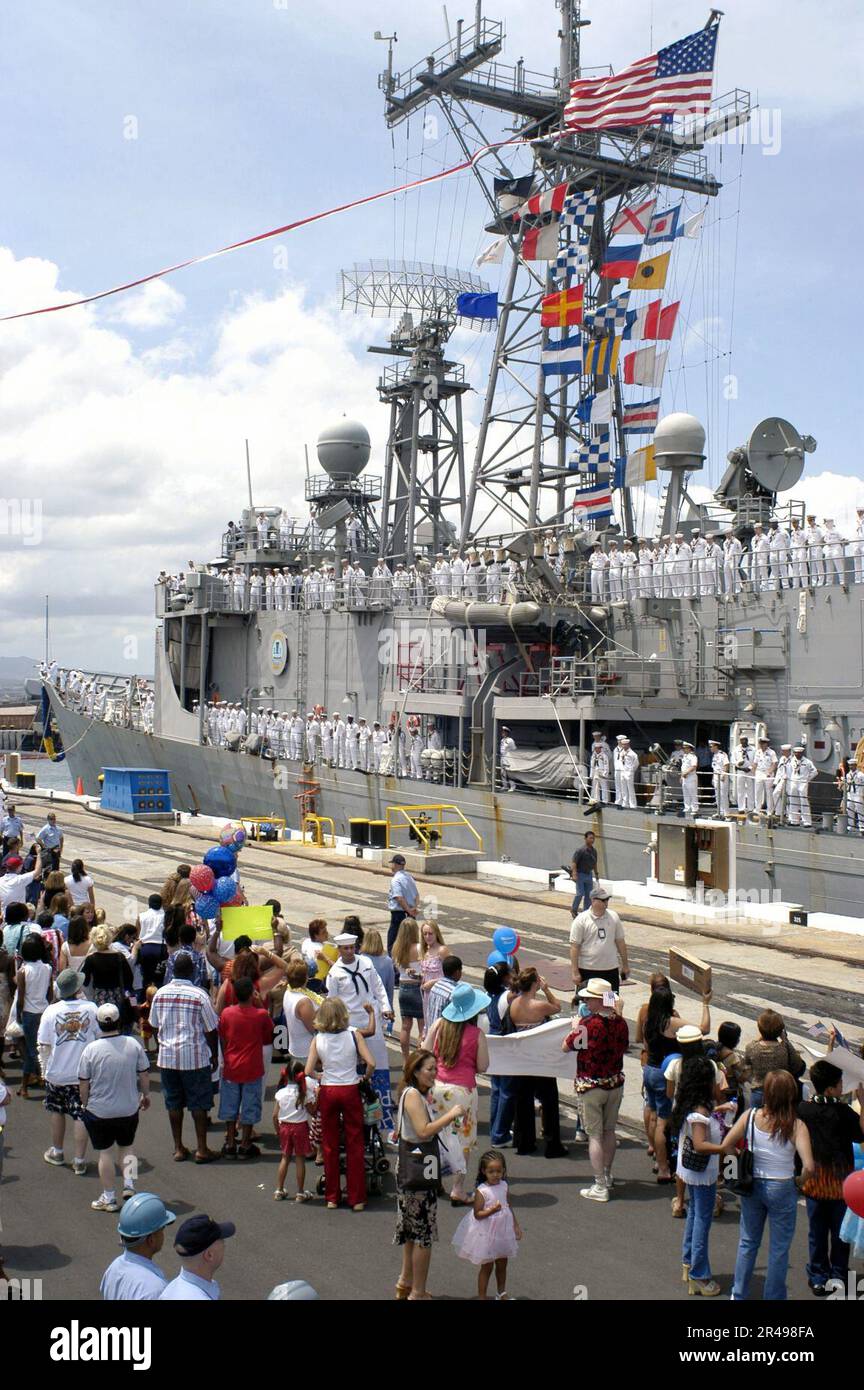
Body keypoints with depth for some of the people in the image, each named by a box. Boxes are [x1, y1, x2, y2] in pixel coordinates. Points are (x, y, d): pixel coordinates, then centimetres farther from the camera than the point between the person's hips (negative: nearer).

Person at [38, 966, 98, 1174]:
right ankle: (79, 1161, 6)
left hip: (56, 1074, 1)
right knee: (80, 1117, 5)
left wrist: (45, 1069, 9)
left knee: (57, 1112, 21)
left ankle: (57, 1153, 36)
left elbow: (43, 1045, -5)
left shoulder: (51, 1011, -10)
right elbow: (100, 1036, 1)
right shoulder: (90, 1008, -11)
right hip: (84, 1074, -1)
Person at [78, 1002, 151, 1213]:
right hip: (129, 1109, 2)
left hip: (99, 1111, -2)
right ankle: (129, 1184, 9)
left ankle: (109, 1198, 13)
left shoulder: (91, 1049, -14)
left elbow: (84, 1083, -7)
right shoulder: (133, 1044, -7)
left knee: (105, 1152, 8)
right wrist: (145, 1095, 18)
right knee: (126, 1147, 22)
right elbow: (144, 1074, 1)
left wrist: (84, 1104, 9)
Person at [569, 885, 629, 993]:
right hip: (587, 970, -3)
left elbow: (620, 942, 11)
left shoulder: (613, 917, 3)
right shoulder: (581, 920, -9)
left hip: (611, 969, 3)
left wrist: (625, 965, 12)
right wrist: (575, 972, -12)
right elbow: (574, 947, -9)